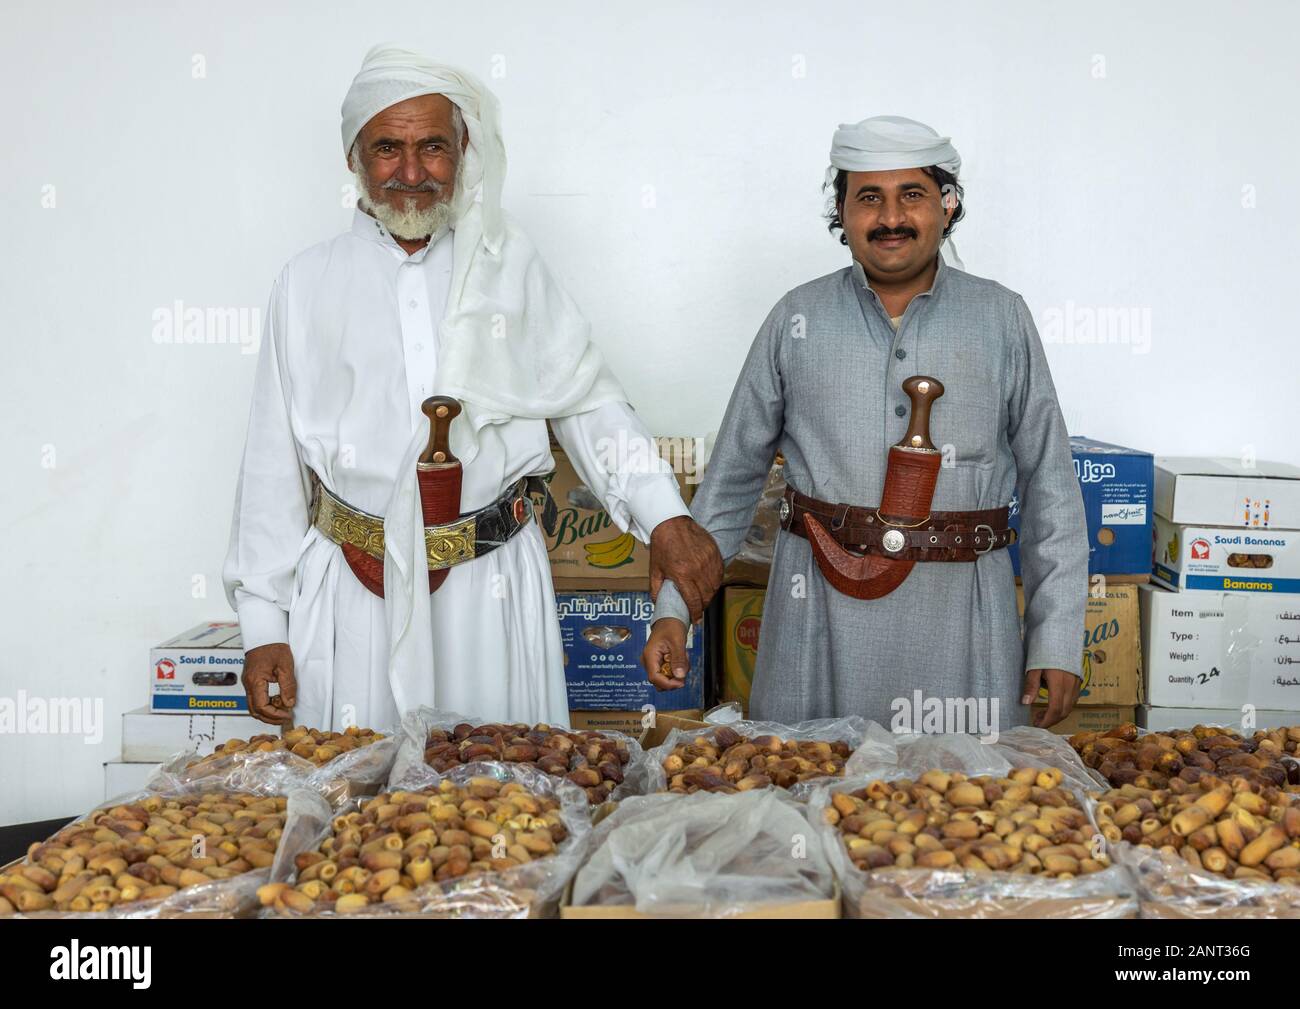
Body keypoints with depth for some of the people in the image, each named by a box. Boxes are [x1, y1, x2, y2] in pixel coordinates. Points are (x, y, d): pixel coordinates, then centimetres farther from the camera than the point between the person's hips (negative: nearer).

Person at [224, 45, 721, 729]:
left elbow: (586, 401, 8)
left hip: (494, 588, 1)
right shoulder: (309, 282, 4)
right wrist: (263, 625, 2)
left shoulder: (510, 264, 6)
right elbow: (273, 464, 5)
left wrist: (664, 517, -4)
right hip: (354, 590, 0)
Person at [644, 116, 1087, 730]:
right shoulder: (799, 318, 6)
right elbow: (732, 476, 9)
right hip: (820, 618, 0)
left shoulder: (1002, 320, 5)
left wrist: (1058, 640, 0)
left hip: (960, 617, 0)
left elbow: (1049, 487, 6)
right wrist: (674, 608, 4)